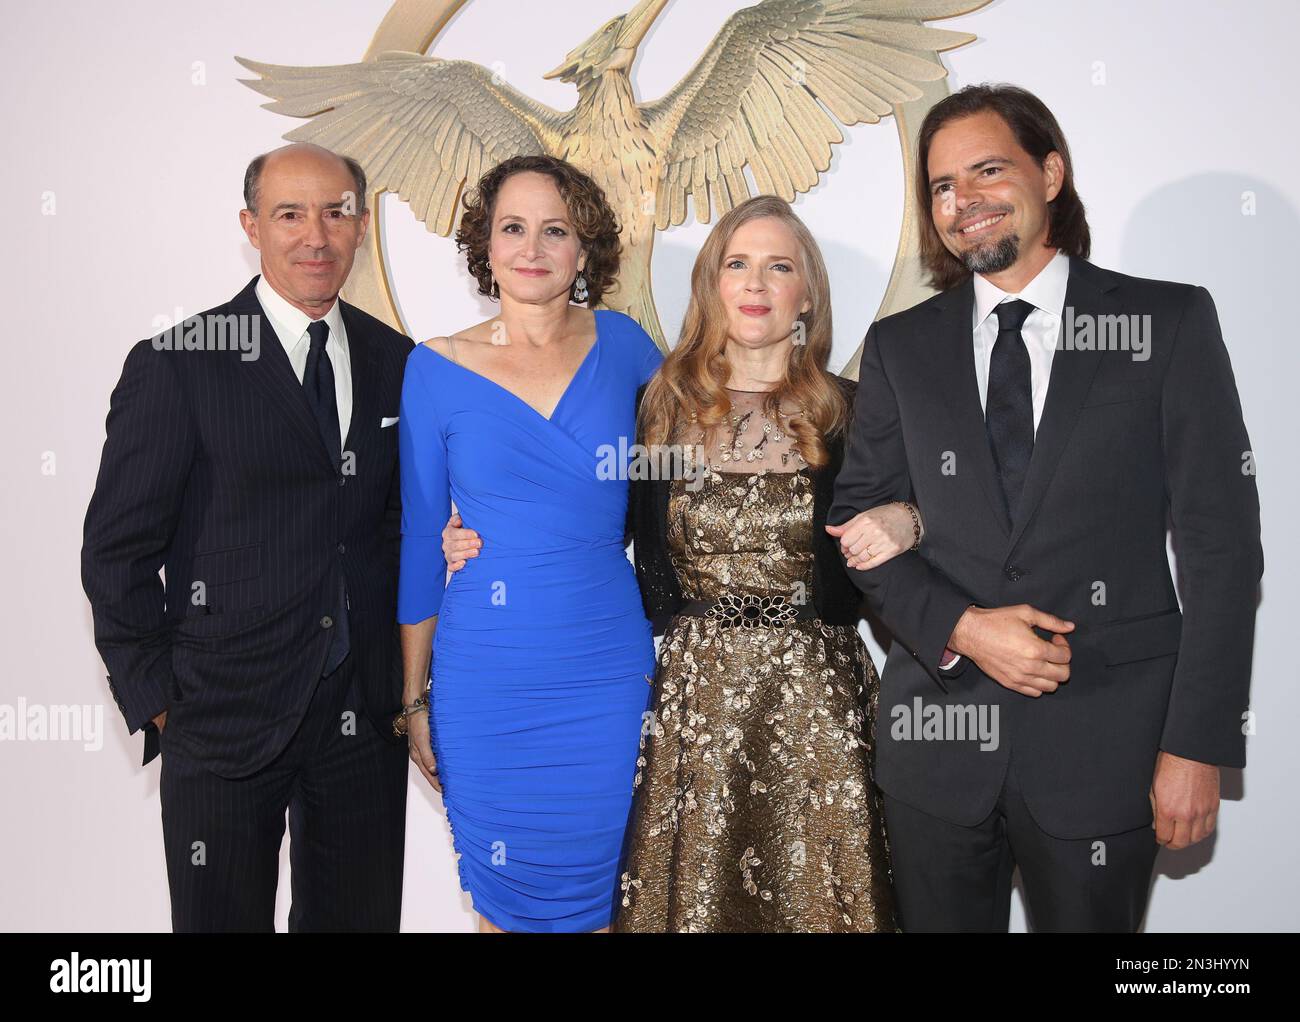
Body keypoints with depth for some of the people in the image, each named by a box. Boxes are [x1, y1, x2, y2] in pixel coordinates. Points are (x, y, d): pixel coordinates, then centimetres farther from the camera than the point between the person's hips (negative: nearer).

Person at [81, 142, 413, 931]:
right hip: (226, 717, -3)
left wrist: (408, 678, 2)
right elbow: (117, 549, -5)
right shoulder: (177, 365, -7)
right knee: (222, 916, 12)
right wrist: (156, 700, -6)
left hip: (367, 717, 4)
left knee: (362, 915, 16)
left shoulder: (398, 362, 5)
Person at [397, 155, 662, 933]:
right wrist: (415, 694, 4)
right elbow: (419, 543, 2)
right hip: (485, 683, -1)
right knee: (501, 896, 14)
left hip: (607, 671, 1)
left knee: (590, 892, 15)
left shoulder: (620, 344, 0)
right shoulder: (437, 368, -3)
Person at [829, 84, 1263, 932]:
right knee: (941, 922, 15)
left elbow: (1224, 542, -4)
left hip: (1106, 742, -2)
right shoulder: (900, 347, 6)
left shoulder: (1170, 323, -1)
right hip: (940, 734, 2)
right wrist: (962, 627, -11)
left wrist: (1197, 744, -8)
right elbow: (858, 525, 6)